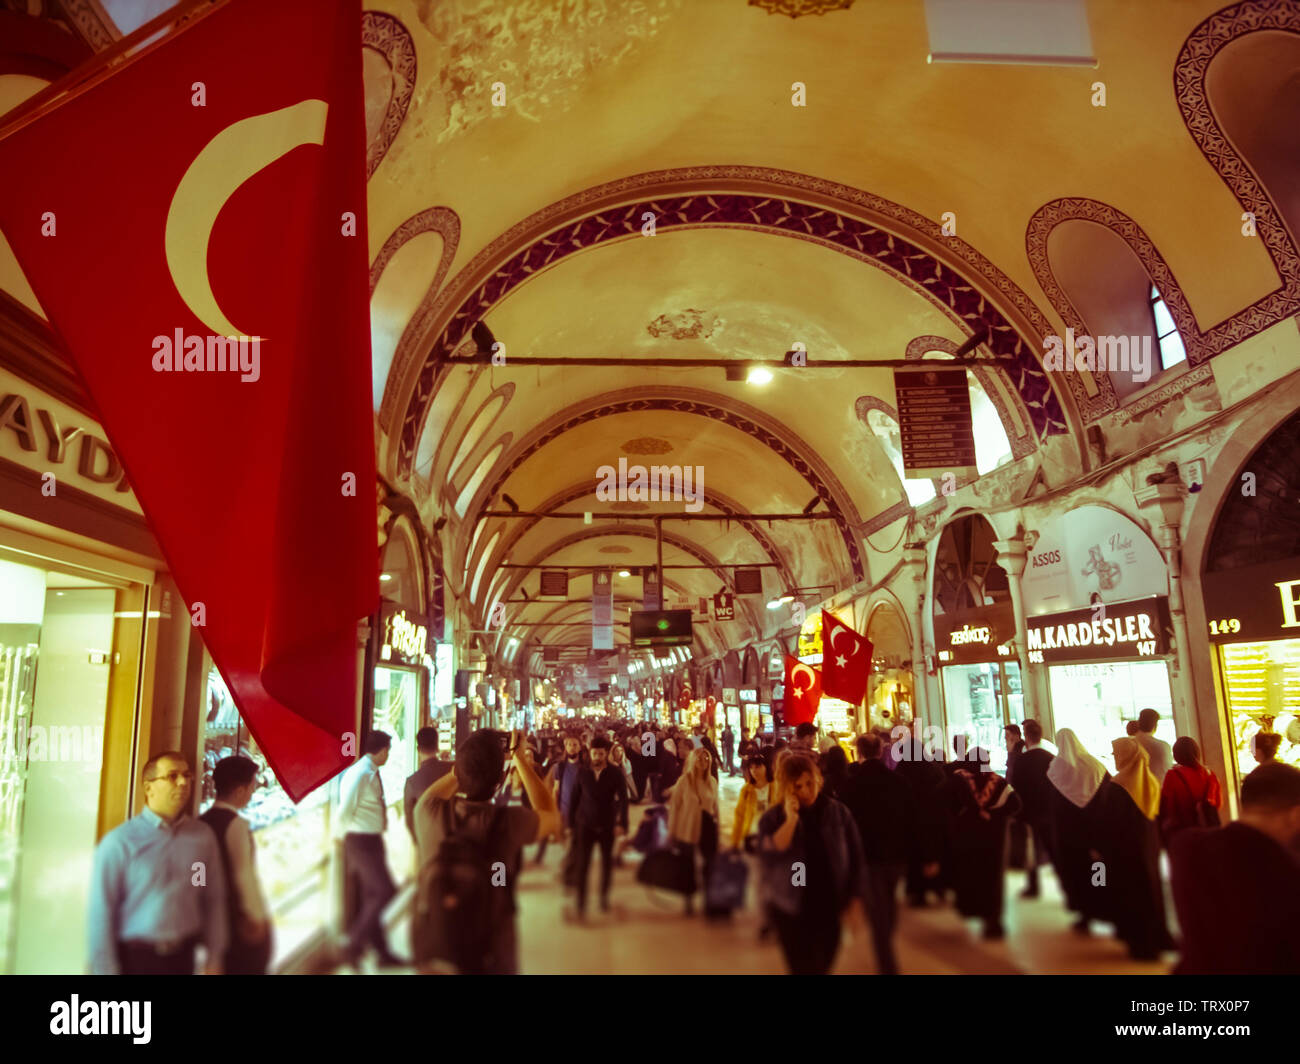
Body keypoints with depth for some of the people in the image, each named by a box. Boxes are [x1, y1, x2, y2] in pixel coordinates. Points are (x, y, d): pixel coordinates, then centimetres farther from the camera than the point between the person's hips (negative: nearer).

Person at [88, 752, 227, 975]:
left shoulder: (203, 837, 1)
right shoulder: (119, 842, -9)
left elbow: (214, 900, 5)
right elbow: (101, 915, -7)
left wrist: (214, 960, 5)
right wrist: (106, 969, -8)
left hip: (182, 957, 3)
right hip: (133, 958, -3)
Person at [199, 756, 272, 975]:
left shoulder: (202, 822, 3)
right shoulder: (236, 824, -19)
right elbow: (244, 875, -20)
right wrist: (257, 916, -11)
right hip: (243, 921, -7)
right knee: (249, 967, 6)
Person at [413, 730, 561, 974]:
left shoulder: (429, 813, -19)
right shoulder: (510, 823, -24)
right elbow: (552, 817, -2)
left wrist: (467, 759, 2)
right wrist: (519, 759, -2)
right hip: (490, 957, -2)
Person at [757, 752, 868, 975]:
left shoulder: (838, 813, -4)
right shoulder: (772, 818, -5)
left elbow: (855, 858, 2)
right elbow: (770, 855, -22)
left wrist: (855, 904, 0)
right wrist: (790, 820, -25)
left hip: (829, 908, 1)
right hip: (791, 909, -1)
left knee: (823, 966, 14)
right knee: (801, 967, 2)